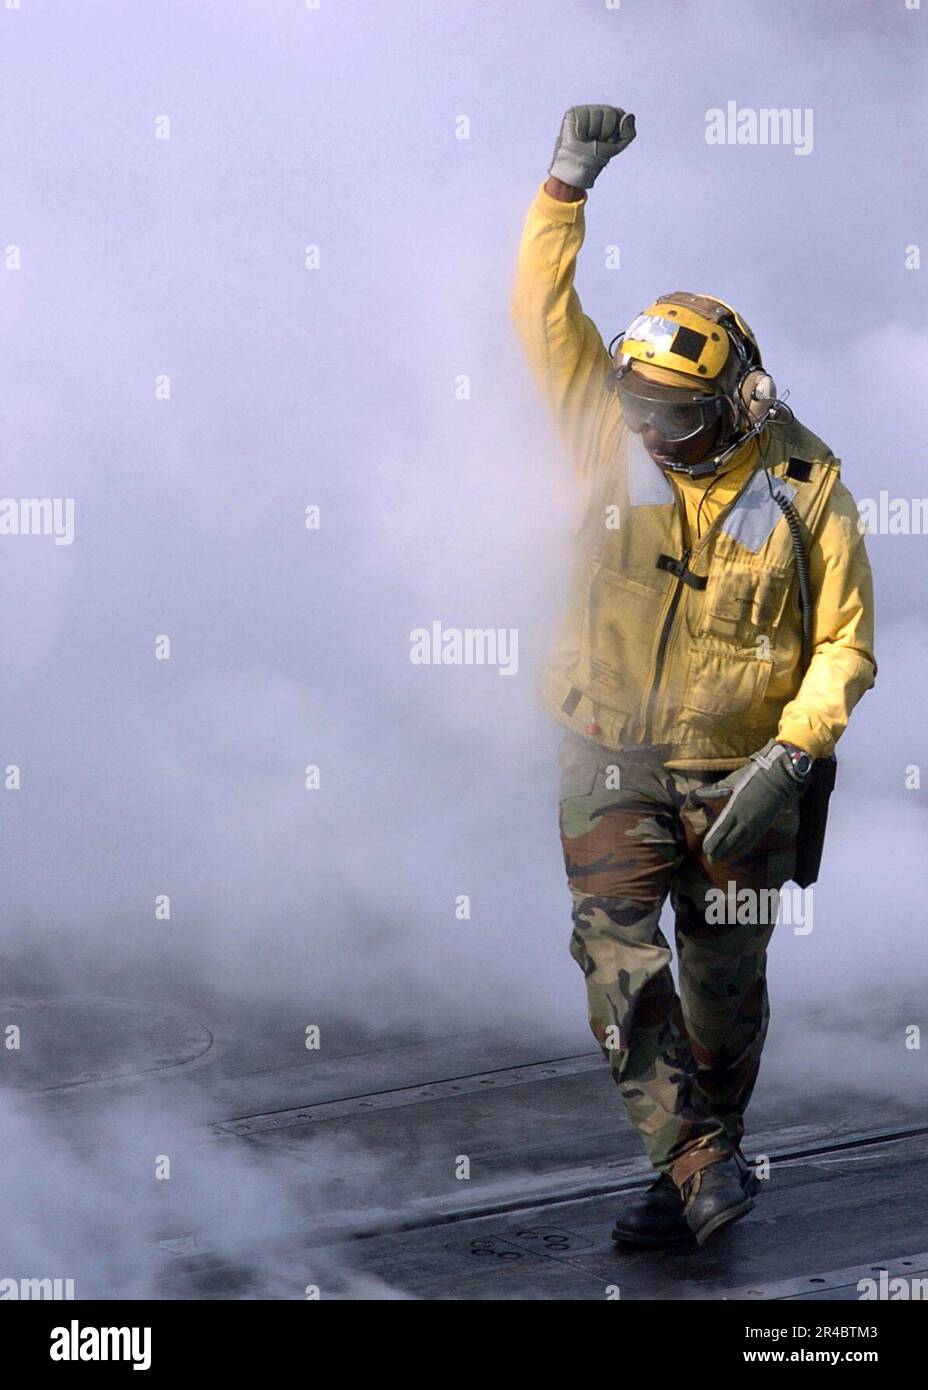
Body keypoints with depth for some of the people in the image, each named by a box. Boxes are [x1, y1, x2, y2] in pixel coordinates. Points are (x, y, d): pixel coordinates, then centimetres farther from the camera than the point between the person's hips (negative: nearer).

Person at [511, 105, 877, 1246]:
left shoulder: (804, 489, -9)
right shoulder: (612, 433, -3)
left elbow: (844, 643, -5)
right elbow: (545, 315, -7)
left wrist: (789, 756, -17)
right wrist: (567, 185, -17)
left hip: (743, 774, -1)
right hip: (613, 759, 1)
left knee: (726, 982, 10)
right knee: (617, 958, -13)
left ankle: (709, 1152, 29)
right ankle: (702, 1166, -12)